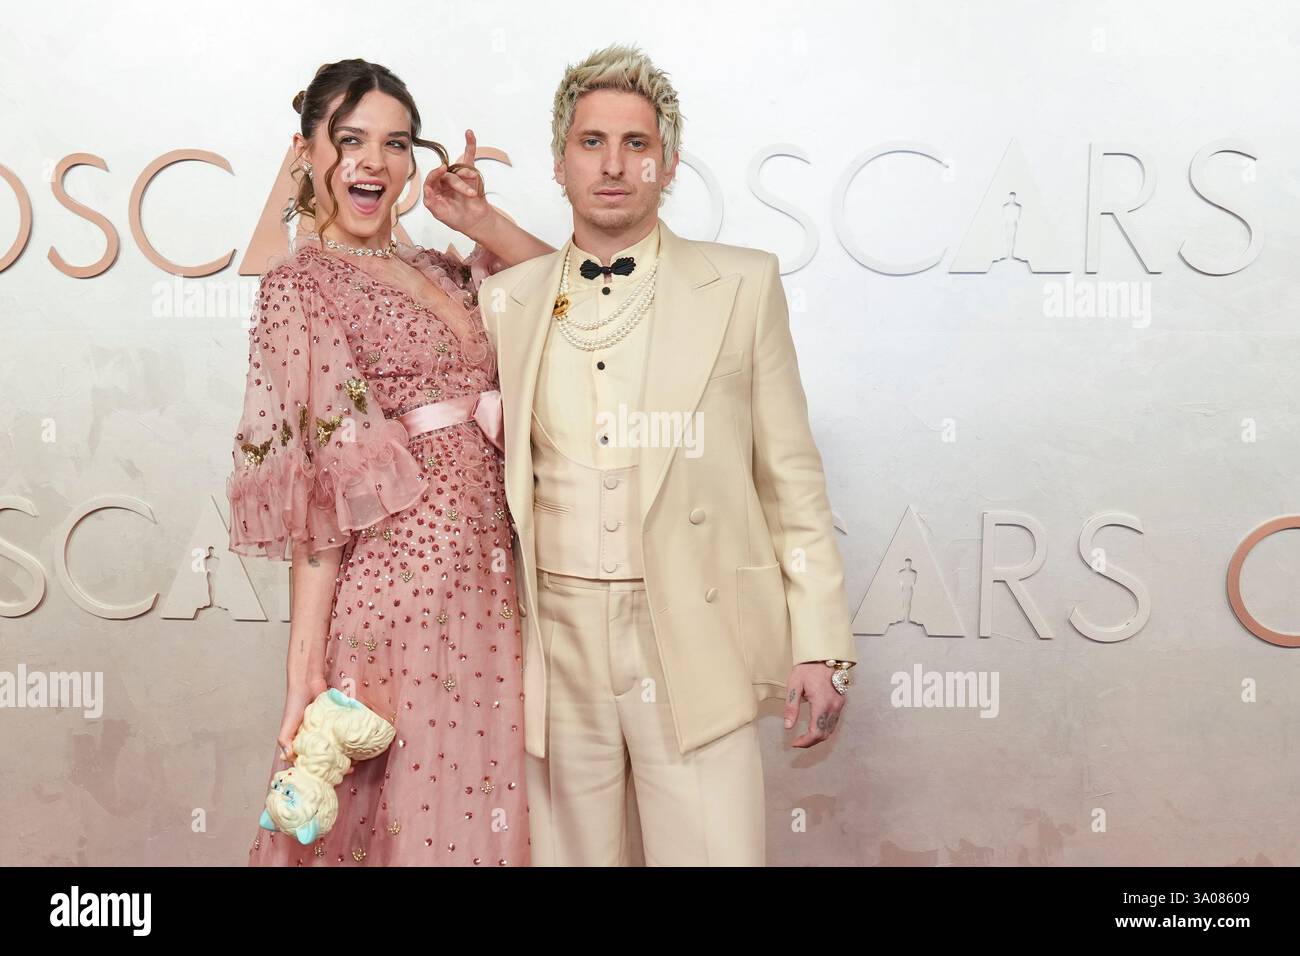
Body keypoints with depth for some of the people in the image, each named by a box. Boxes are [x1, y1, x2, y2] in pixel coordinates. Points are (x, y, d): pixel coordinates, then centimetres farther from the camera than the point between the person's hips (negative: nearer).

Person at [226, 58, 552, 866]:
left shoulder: (439, 271, 13)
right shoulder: (302, 285, -6)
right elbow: (322, 493, -12)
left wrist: (482, 222, 5)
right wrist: (304, 671, -16)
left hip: (486, 578, 7)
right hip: (405, 579, -7)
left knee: (487, 804, 13)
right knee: (410, 807, 3)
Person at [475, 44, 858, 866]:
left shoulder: (742, 286, 4)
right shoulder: (506, 302, 9)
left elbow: (790, 475, 2)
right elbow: (488, 474, 14)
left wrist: (821, 644, -2)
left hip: (694, 644, -2)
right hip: (557, 644, 2)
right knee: (573, 851, 10)